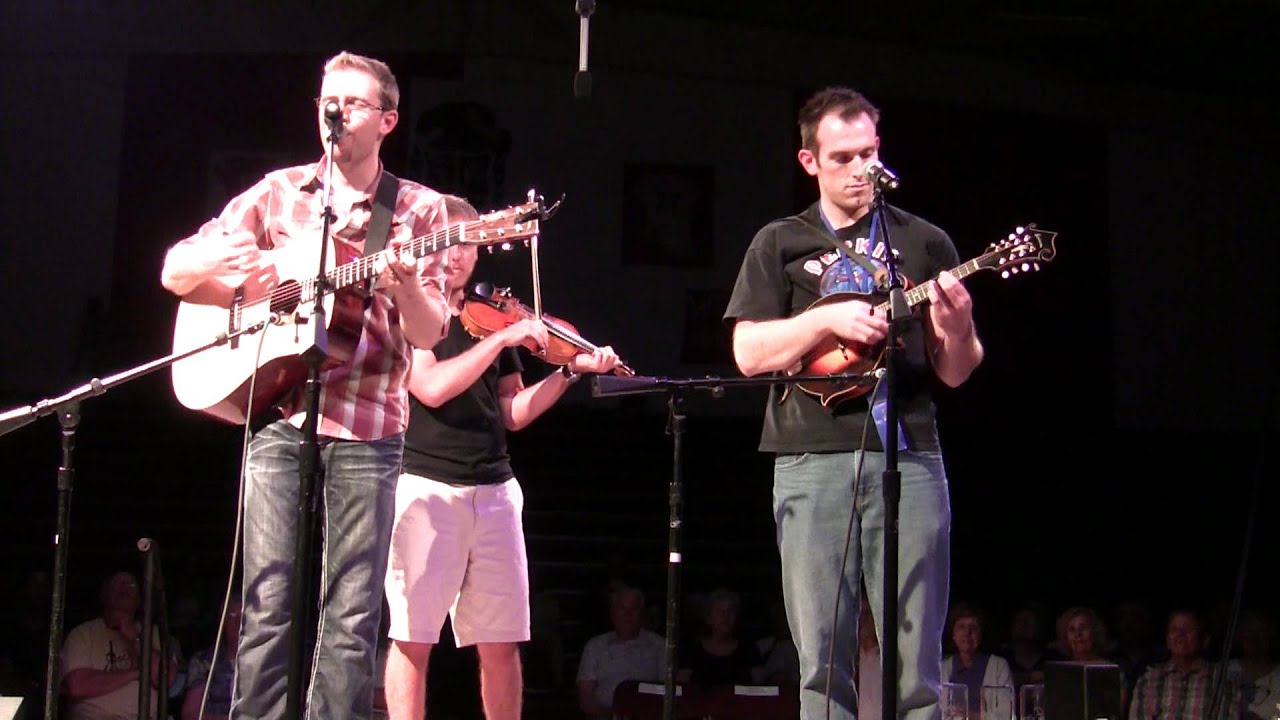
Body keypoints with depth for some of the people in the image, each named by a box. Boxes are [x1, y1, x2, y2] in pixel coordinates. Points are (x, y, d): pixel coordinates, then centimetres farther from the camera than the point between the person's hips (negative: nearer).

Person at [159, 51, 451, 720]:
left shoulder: (418, 208, 7)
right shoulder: (279, 191, 12)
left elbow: (430, 332, 0)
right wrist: (212, 258, -11)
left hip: (366, 424, -1)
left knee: (351, 611, -2)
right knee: (268, 601, -3)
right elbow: (174, 273, 12)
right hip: (276, 412, 1)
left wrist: (404, 287, -22)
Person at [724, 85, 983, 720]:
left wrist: (958, 328, -12)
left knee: (916, 662, -2)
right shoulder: (780, 244, 12)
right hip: (811, 460, 0)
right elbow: (749, 353, 2)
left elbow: (955, 373, 10)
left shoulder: (923, 243, 12)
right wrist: (829, 317, -11)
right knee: (822, 662, 1)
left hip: (908, 457, 0)